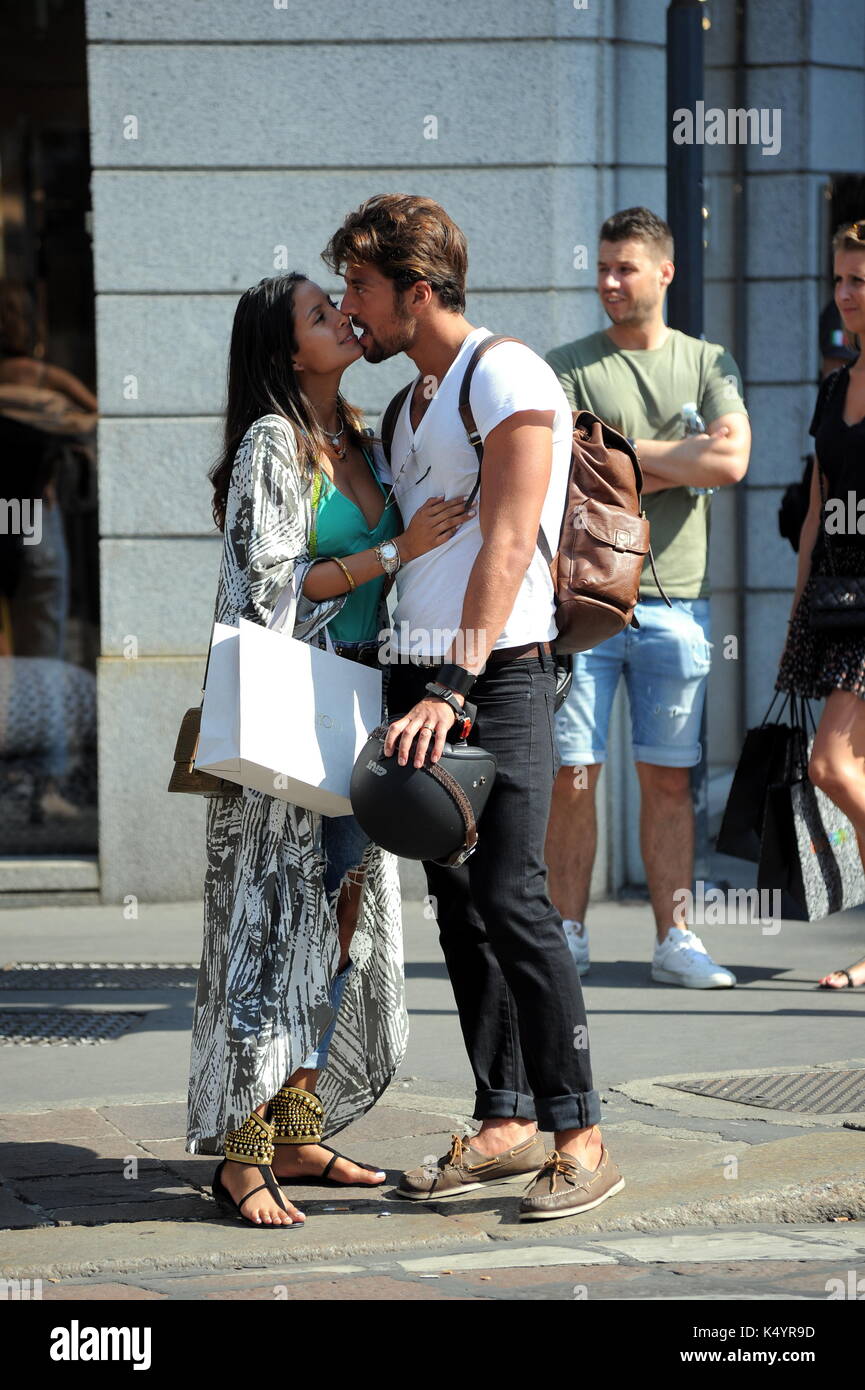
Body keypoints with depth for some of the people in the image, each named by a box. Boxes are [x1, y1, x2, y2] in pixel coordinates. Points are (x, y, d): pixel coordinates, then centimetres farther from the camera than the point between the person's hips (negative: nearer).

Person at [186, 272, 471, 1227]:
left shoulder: (360, 444, 15)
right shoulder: (272, 446, -9)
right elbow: (276, 583, -14)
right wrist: (397, 551, -16)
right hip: (287, 709, -8)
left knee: (343, 915, 7)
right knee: (279, 917, -9)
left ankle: (298, 1133, 14)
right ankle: (242, 1153, -6)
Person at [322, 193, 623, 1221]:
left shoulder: (508, 377, -8)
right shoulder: (410, 404, 20)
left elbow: (506, 547, -17)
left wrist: (450, 690, -25)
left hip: (498, 672, -9)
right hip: (418, 674, 9)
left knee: (511, 902, -13)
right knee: (458, 905, 7)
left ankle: (580, 1135, -9)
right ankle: (506, 1124, 13)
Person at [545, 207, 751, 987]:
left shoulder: (709, 365, 11)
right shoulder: (568, 368, 4)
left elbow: (732, 462, -5)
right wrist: (680, 458, -7)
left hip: (675, 601, 2)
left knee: (669, 777, 4)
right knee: (574, 774, -3)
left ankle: (675, 939, 8)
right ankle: (568, 936, 6)